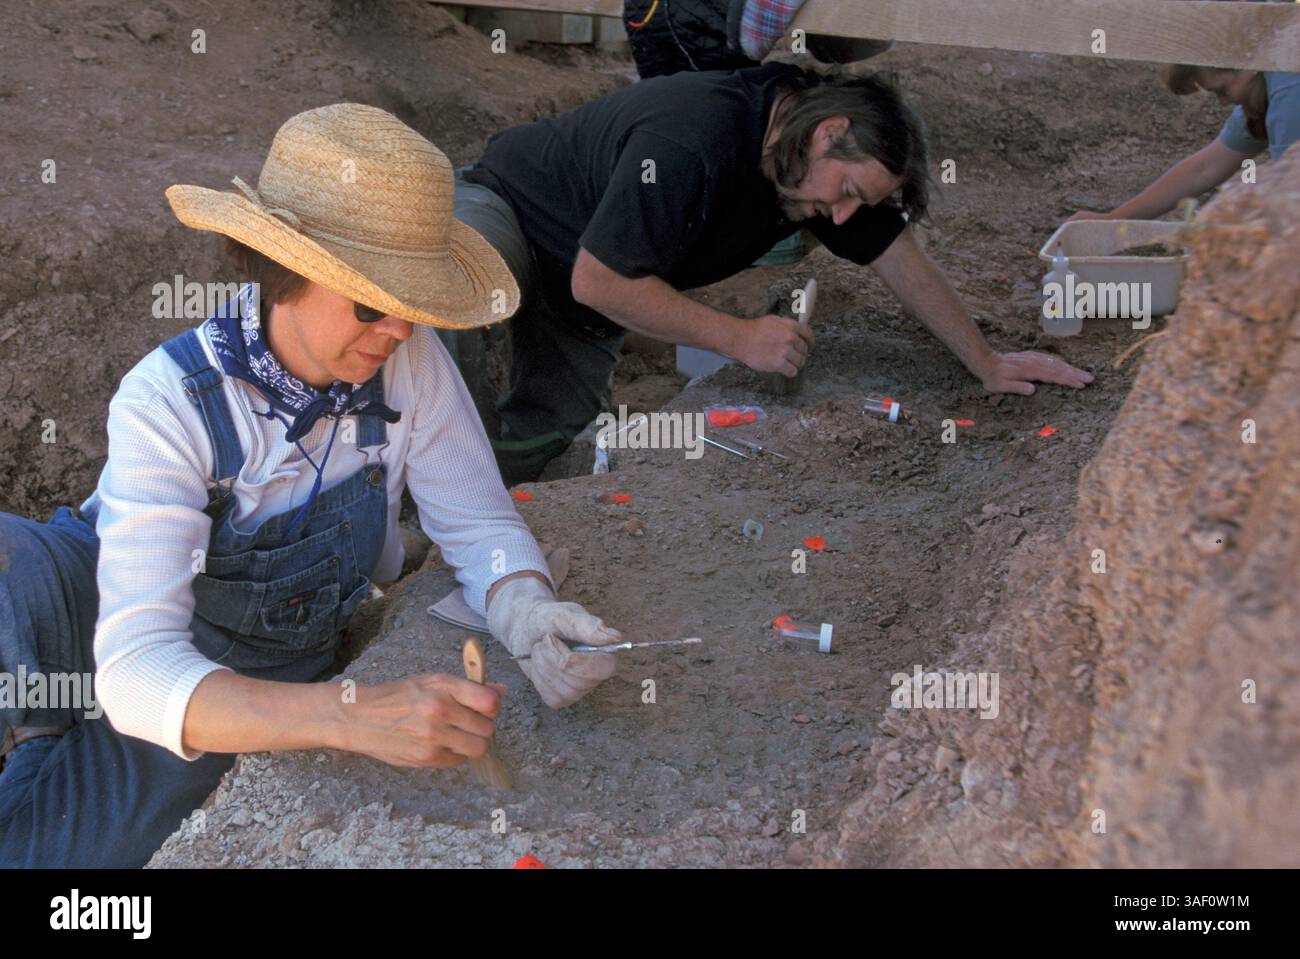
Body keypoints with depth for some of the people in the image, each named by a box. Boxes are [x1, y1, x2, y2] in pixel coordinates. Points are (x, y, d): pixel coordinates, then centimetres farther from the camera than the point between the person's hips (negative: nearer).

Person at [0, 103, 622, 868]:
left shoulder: (411, 362, -18)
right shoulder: (171, 399, -27)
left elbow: (477, 521, -7)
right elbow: (138, 669, -36)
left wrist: (528, 611, -31)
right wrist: (353, 714, -51)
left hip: (267, 677, 2)